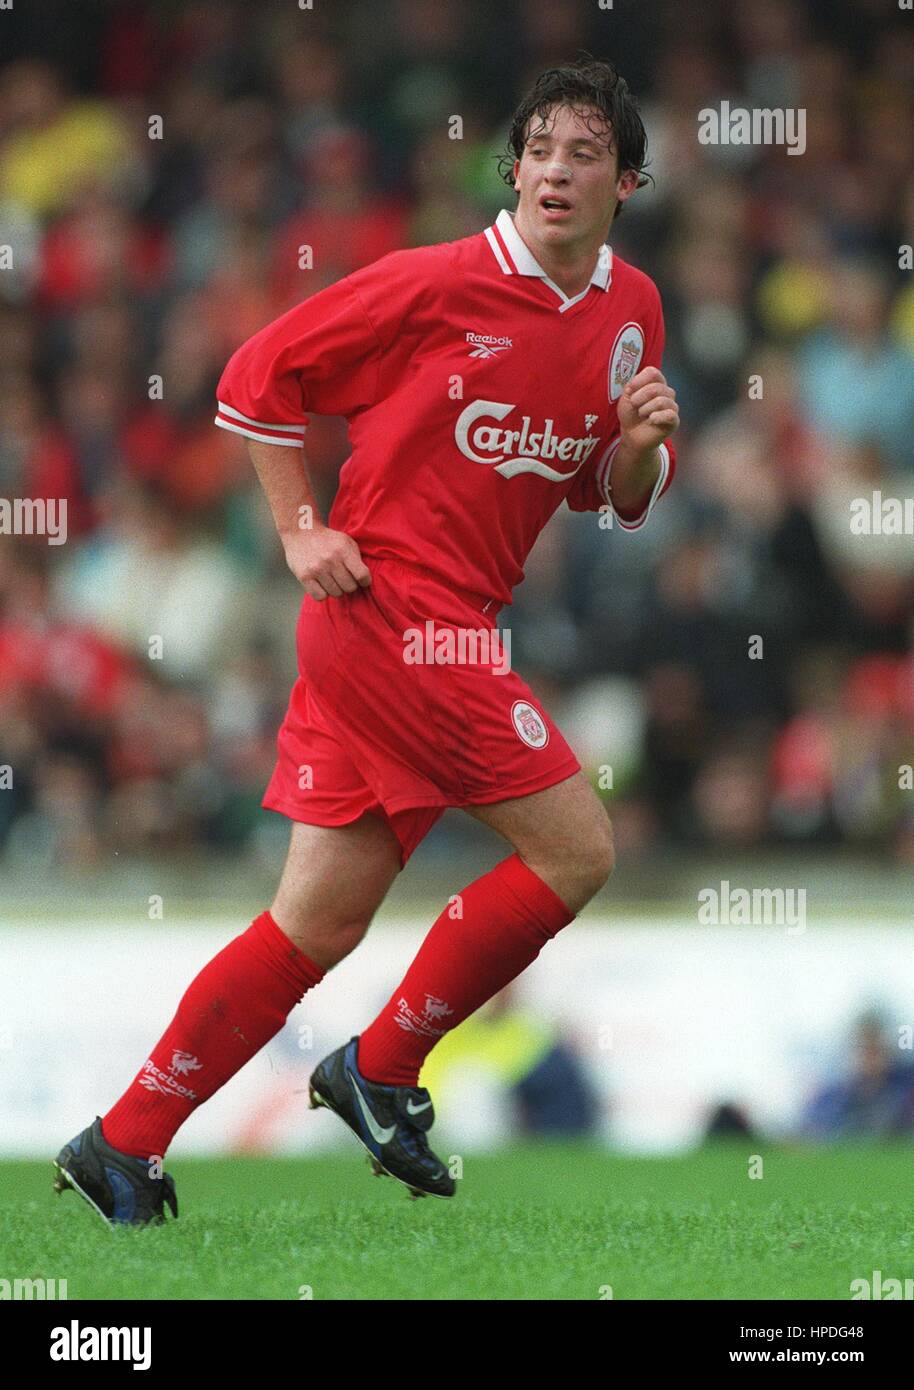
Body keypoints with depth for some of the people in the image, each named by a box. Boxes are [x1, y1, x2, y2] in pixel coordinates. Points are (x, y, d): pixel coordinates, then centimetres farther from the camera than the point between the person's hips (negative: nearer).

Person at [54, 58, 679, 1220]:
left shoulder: (632, 309, 10)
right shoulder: (437, 284, -10)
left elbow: (615, 500, 19)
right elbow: (258, 374, -1)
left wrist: (641, 446, -3)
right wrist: (298, 531, -6)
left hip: (453, 631, 7)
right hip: (394, 608, -7)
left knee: (319, 924, 7)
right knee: (575, 851, -10)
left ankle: (126, 1146, 12)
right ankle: (381, 1071, 3)